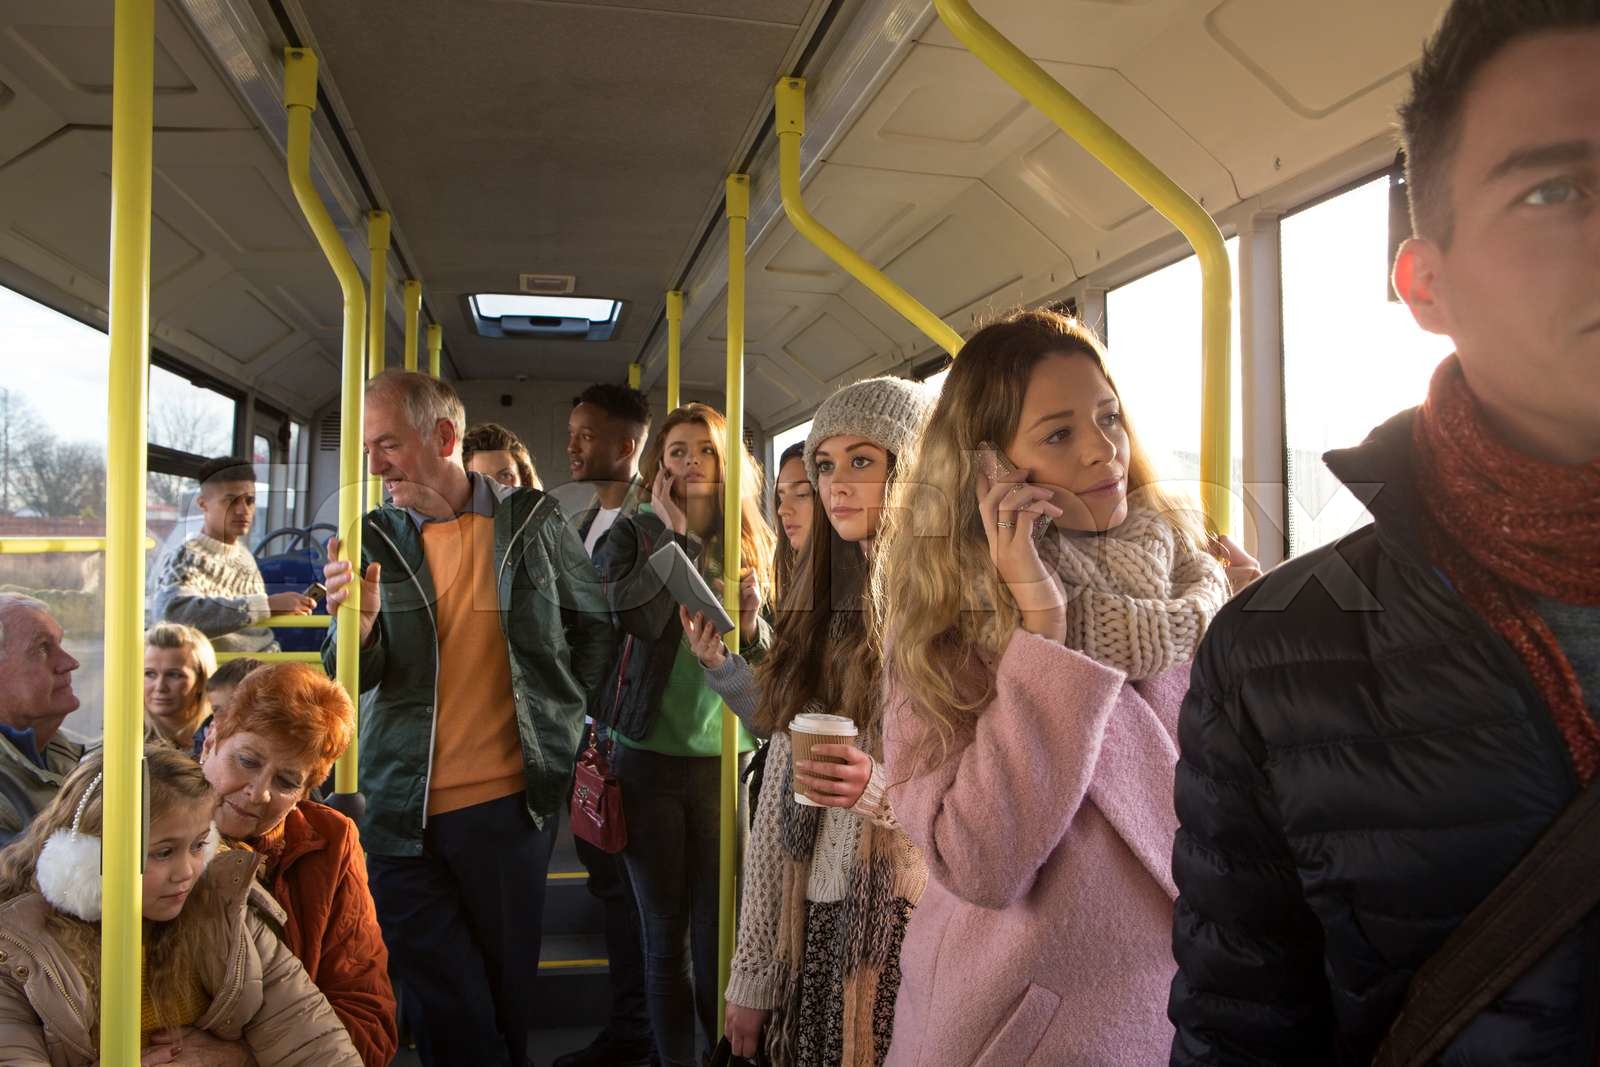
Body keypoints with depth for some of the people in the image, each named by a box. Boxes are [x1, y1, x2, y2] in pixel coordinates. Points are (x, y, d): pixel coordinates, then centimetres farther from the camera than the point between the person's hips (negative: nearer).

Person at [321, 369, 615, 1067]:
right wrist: (358, 625, -20)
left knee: (506, 992, 11)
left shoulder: (534, 522, 0)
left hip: (511, 803, -1)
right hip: (401, 816, 1)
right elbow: (348, 682, 0)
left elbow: (595, 627, 13)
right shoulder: (374, 540, 3)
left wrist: (559, 718, 8)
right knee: (442, 1001, 6)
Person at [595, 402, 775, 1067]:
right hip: (650, 757, -1)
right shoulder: (632, 535, 0)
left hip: (726, 760, 2)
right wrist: (676, 534, -12)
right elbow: (637, 618, -19)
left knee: (719, 931, 6)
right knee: (664, 932, 9)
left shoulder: (751, 543, 7)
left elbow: (772, 657, 12)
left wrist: (752, 626, -9)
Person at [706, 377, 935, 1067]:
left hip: (907, 929, -5)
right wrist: (752, 976, 9)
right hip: (812, 929, 5)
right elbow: (776, 806, 7)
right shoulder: (823, 611, 7)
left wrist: (884, 789, -27)